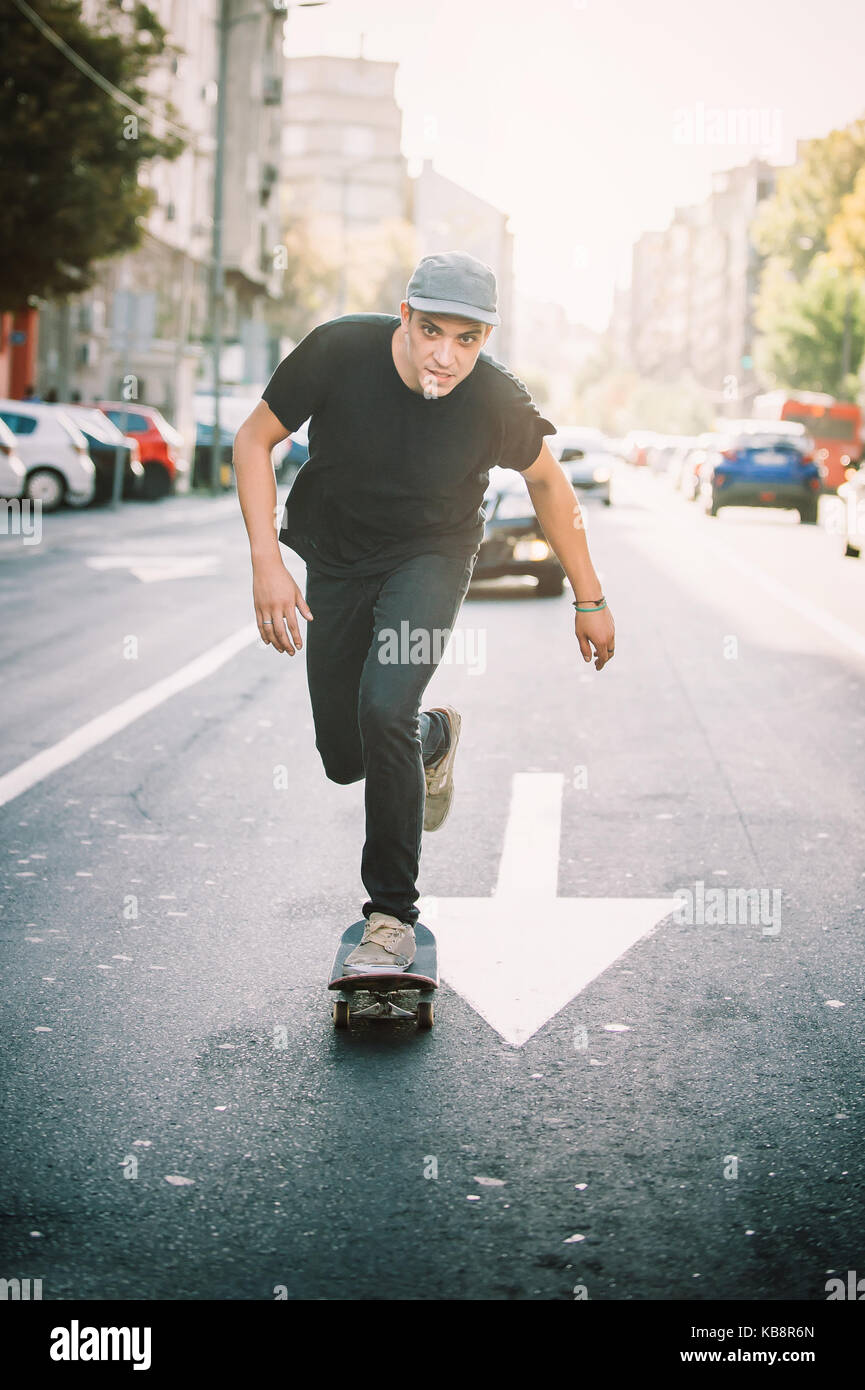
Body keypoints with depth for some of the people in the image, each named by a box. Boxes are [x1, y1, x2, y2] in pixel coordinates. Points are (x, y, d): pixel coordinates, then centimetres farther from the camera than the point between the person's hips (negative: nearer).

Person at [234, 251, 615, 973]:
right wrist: (266, 564, -22)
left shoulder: (497, 399, -23)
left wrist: (589, 599, 3)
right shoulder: (340, 351, -25)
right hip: (335, 559, 2)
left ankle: (393, 915, -13)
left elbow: (547, 481, -4)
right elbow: (254, 440, -12)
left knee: (383, 710, -27)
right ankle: (435, 735, 44)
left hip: (431, 557, -2)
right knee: (344, 758, 7)